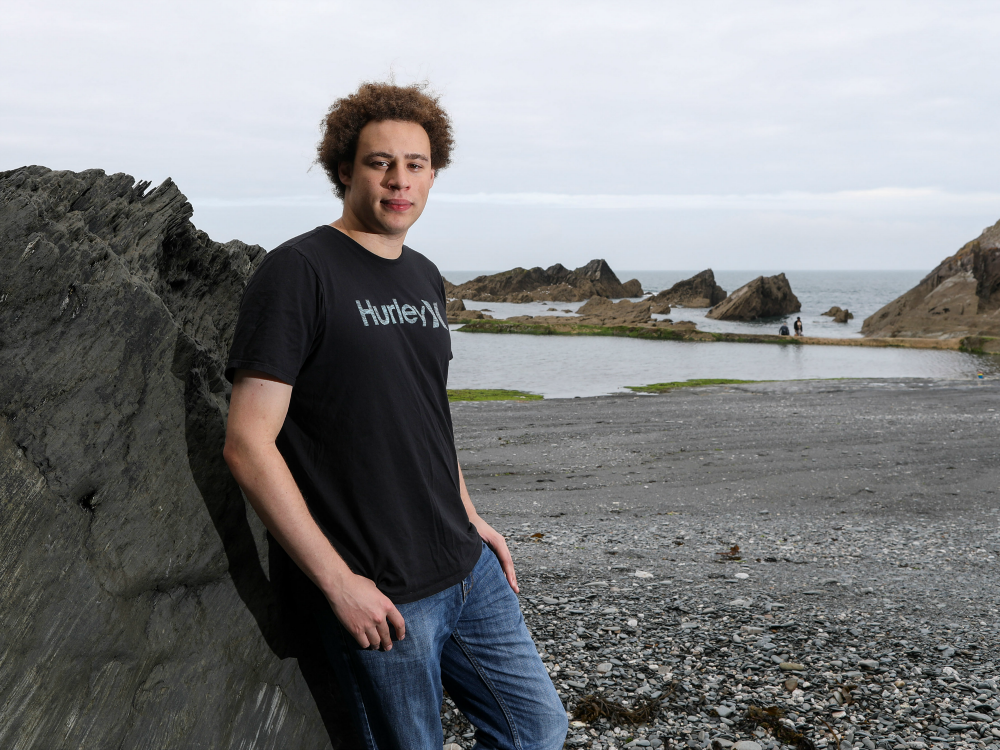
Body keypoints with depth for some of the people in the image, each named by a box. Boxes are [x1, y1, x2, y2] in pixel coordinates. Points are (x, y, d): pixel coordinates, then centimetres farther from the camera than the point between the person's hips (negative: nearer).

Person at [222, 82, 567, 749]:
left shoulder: (425, 277, 11)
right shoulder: (298, 271, -13)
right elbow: (248, 444, -17)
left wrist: (472, 520, 16)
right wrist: (338, 581, -17)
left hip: (469, 570, 7)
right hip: (378, 597, -7)